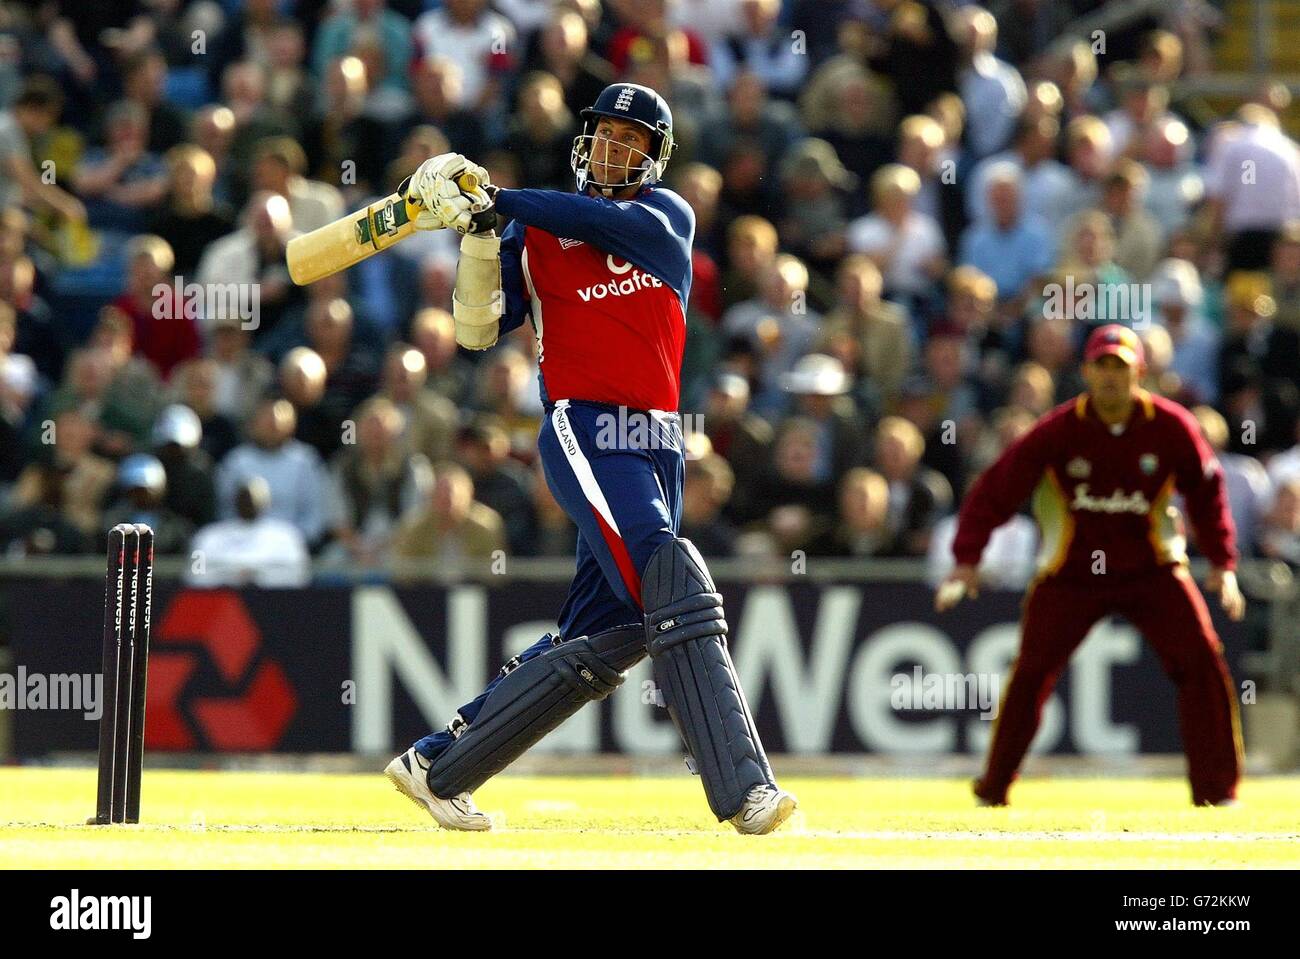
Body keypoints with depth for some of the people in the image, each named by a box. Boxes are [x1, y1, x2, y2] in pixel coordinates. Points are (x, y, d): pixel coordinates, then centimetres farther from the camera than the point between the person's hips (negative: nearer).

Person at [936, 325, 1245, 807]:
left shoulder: (1172, 426, -11)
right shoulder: (1058, 430, -15)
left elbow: (1206, 491, 4)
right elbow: (997, 487, -13)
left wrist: (1222, 563, -1)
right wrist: (967, 558, -21)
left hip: (1152, 568, 1)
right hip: (1071, 572, -1)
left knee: (1202, 661, -11)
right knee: (1031, 672, -6)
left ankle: (1216, 786, -1)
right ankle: (994, 786, 11)